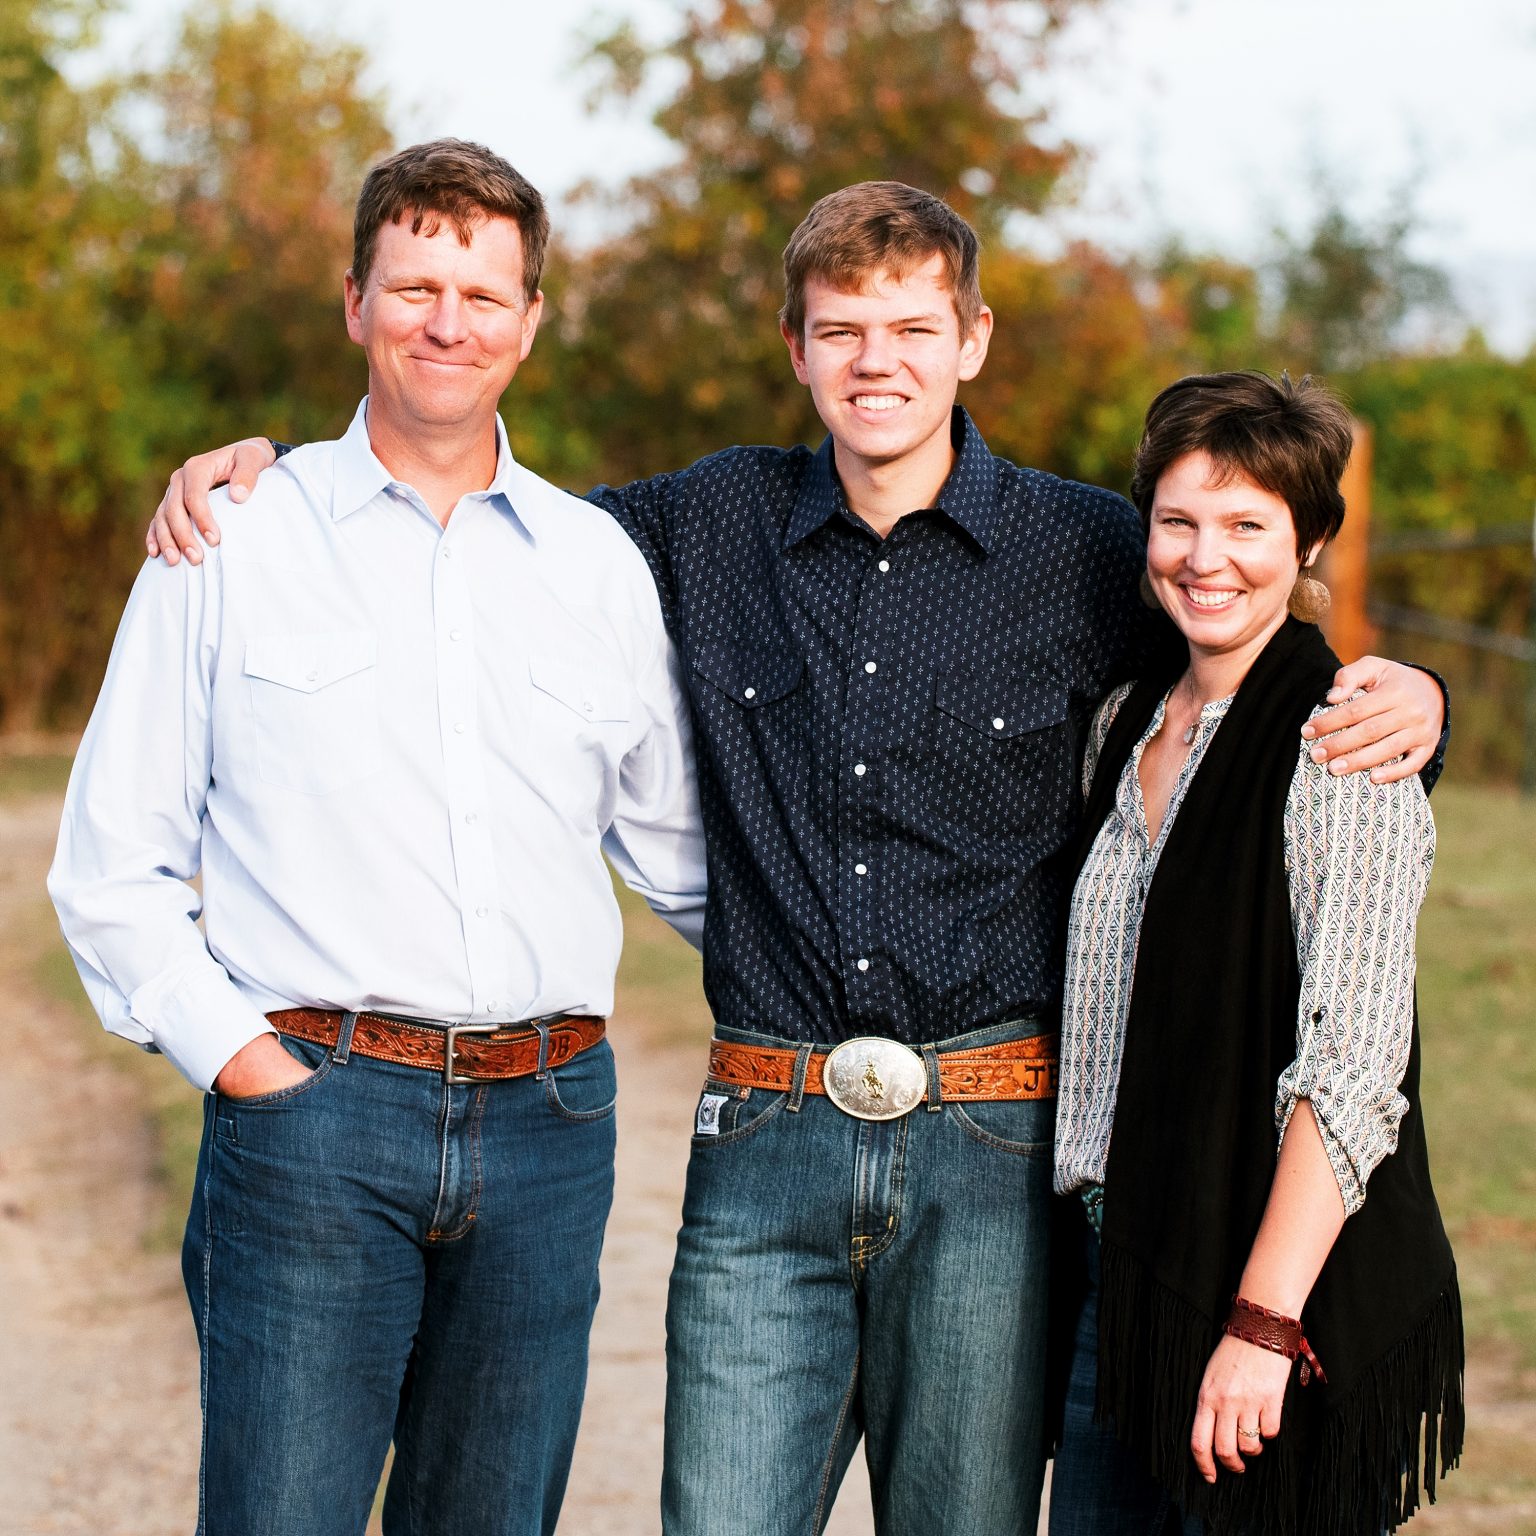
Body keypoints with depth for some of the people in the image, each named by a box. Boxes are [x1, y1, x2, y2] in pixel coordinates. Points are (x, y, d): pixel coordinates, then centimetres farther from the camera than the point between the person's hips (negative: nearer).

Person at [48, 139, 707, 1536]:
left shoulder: (598, 563, 12)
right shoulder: (233, 540, 4)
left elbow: (682, 850, 20)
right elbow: (112, 867, 4)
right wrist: (234, 1052, -6)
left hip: (547, 1119, 3)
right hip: (313, 1113, -3)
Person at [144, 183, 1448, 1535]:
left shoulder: (1087, 551, 2)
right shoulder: (713, 525, 7)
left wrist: (1407, 698, -9)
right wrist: (268, 457, 10)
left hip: (989, 1151, -1)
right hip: (766, 1136, 1)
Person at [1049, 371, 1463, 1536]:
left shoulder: (1345, 751, -12)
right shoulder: (1130, 723, 10)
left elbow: (1351, 1068, -18)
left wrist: (1262, 1321, -21)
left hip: (1293, 1279, -7)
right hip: (1122, 1265, 7)